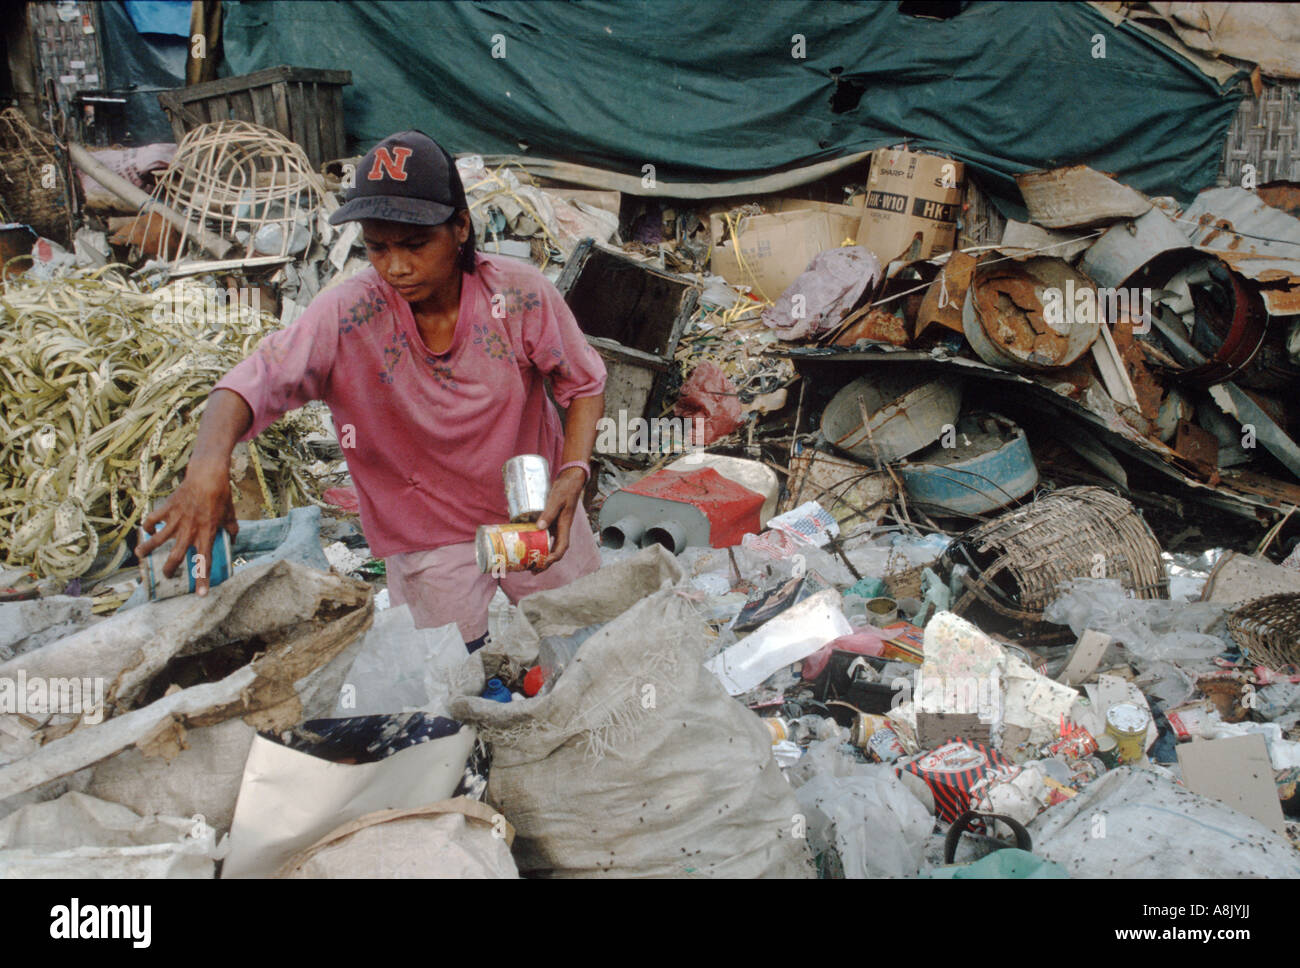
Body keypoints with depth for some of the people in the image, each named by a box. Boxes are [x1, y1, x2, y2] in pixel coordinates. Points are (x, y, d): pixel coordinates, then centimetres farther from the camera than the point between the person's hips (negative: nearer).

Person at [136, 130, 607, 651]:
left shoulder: (520, 293, -18)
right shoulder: (347, 315, -20)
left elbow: (584, 383, -5)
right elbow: (252, 382, -30)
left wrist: (573, 473, -22)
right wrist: (208, 462, -51)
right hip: (428, 540, -1)